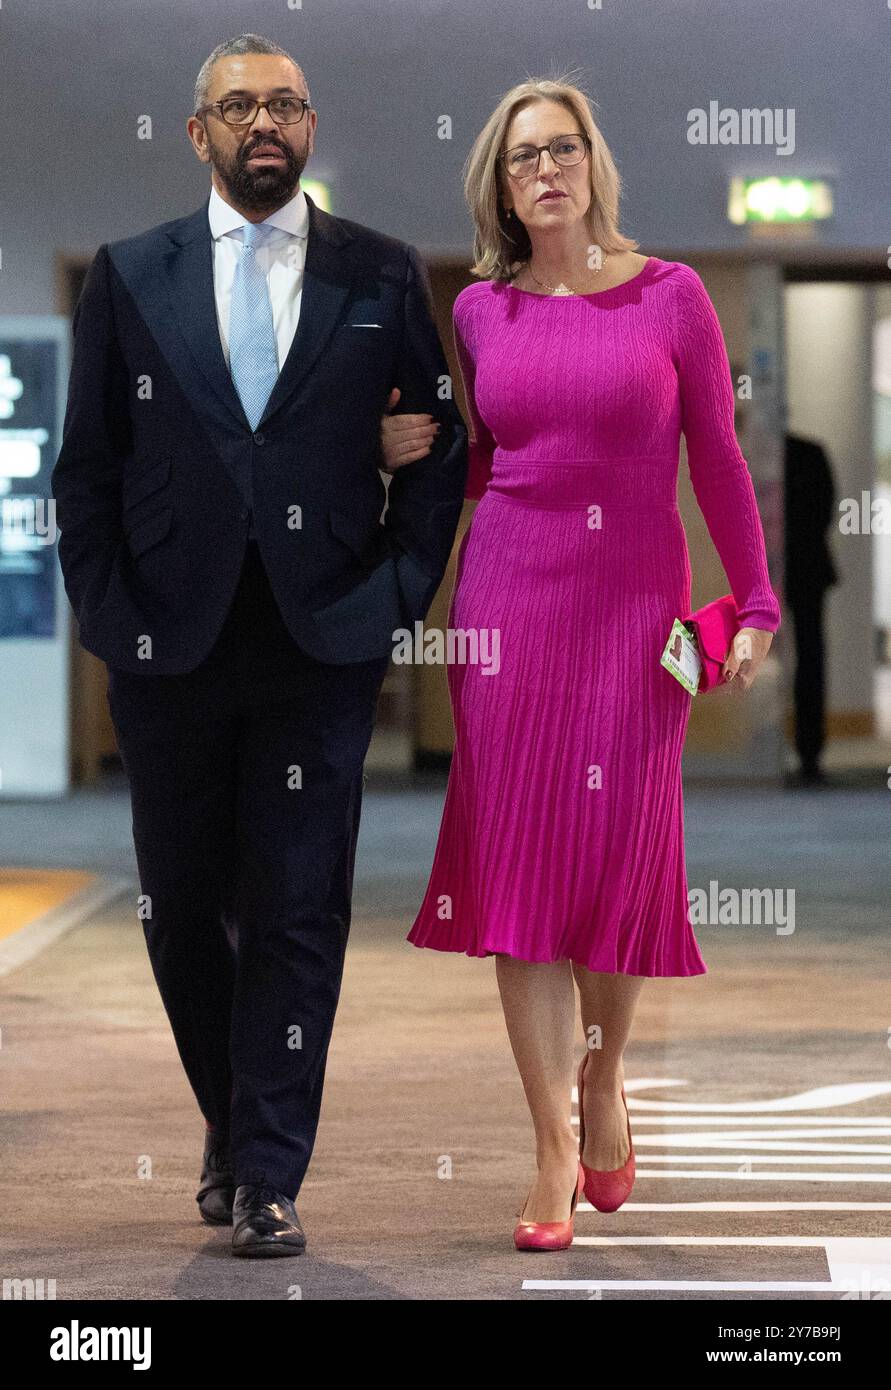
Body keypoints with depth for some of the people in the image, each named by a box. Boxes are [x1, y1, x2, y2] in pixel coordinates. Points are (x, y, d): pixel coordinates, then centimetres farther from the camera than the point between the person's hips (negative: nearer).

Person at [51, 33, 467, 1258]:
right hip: (170, 645, 1)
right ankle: (230, 1124, 30)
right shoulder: (130, 278, 7)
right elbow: (86, 467, 7)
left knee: (297, 914, -2)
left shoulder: (382, 277, 5)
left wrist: (399, 586, -3)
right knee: (182, 911, 10)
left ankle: (268, 1178, 3)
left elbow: (441, 443, 7)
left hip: (321, 642, -1)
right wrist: (107, 612, -2)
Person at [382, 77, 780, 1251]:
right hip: (507, 600, 2)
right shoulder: (479, 311, 6)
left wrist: (756, 605, 0)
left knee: (622, 857, -2)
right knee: (519, 860, -3)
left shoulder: (670, 295, 0)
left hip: (635, 603, -2)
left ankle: (605, 1082, 26)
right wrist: (408, 449, 1)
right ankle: (555, 1151, 1)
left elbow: (719, 461, 2)